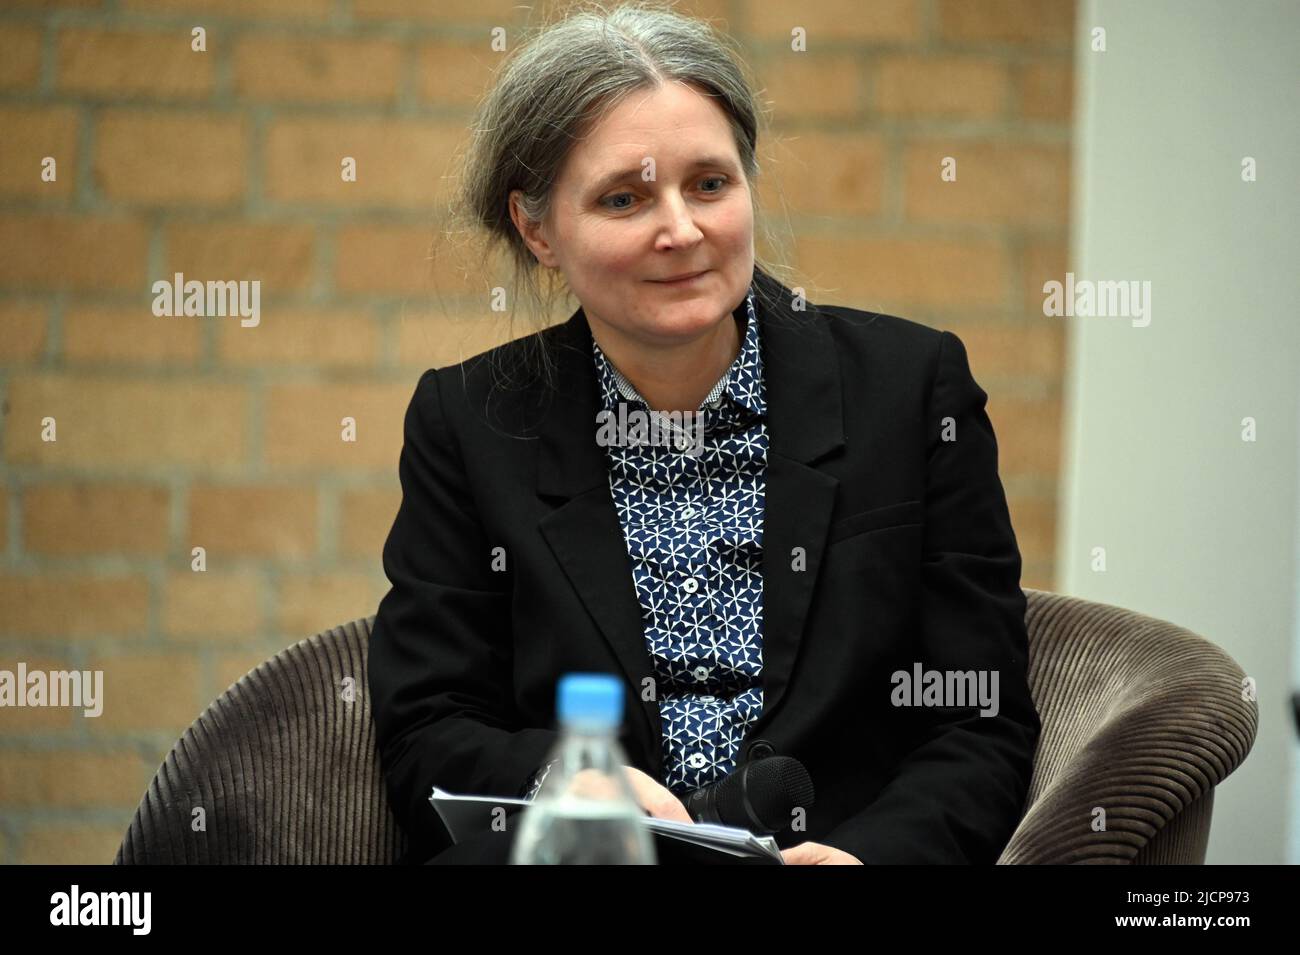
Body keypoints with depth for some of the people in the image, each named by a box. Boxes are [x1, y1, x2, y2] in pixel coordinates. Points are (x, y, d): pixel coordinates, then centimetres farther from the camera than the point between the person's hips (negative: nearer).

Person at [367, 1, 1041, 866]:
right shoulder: (468, 424, 10)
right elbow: (425, 738, 6)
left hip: (834, 846, 0)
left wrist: (867, 851, -16)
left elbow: (984, 729, 4)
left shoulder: (915, 384, 7)